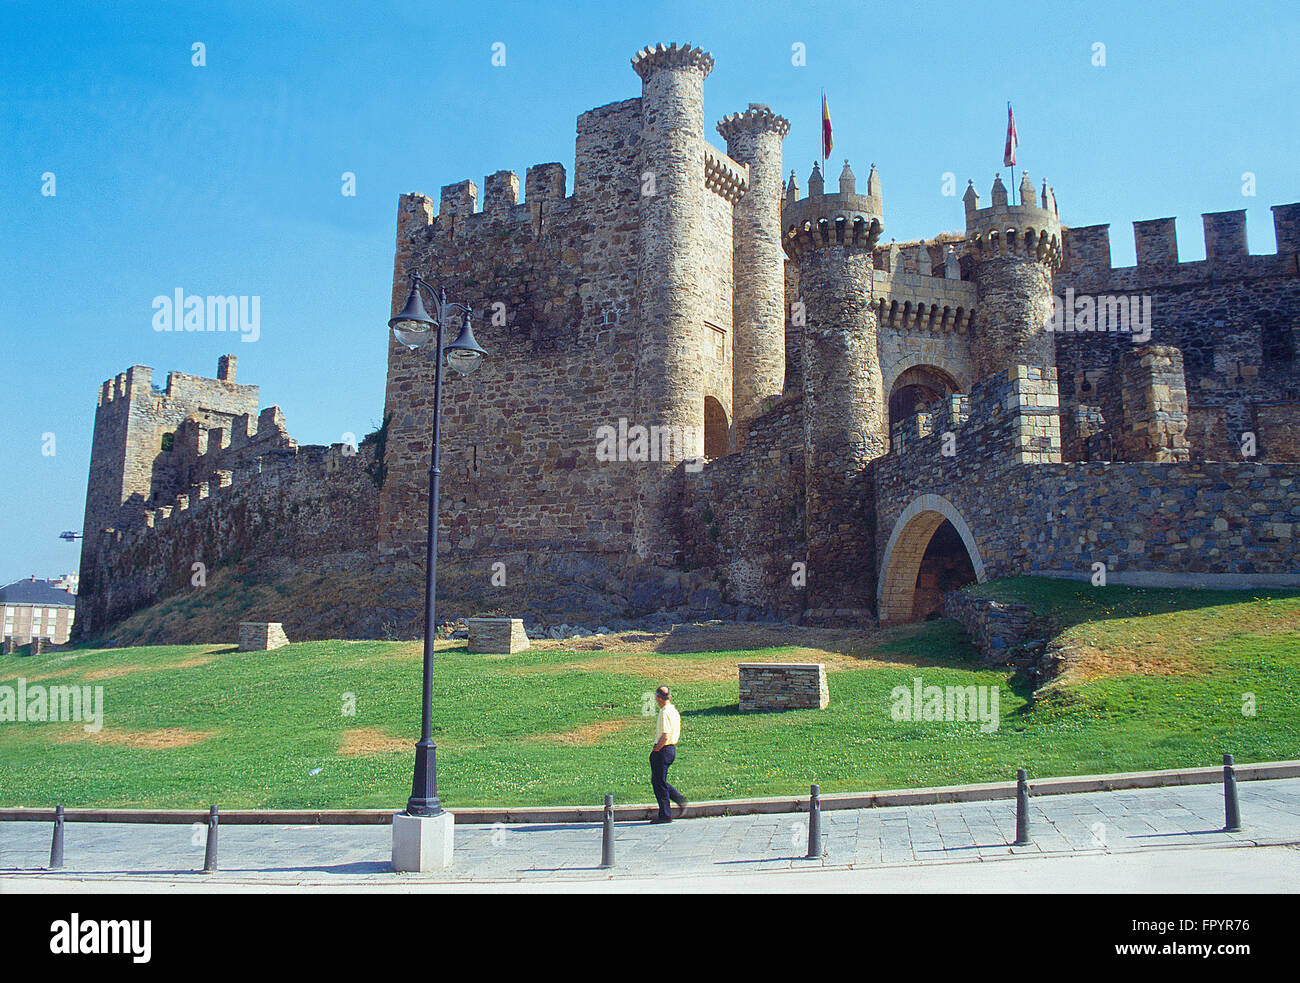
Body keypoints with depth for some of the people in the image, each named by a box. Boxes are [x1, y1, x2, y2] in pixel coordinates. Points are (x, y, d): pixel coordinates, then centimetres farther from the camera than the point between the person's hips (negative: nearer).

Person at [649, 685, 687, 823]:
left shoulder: (665, 713, -18)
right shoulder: (674, 711, 11)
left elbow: (665, 736, -24)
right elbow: (677, 733, 18)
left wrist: (655, 751, -13)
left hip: (663, 750, -10)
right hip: (672, 748, 10)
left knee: (659, 782, -1)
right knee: (657, 780, 18)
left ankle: (665, 815, 4)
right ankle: (679, 798, 13)